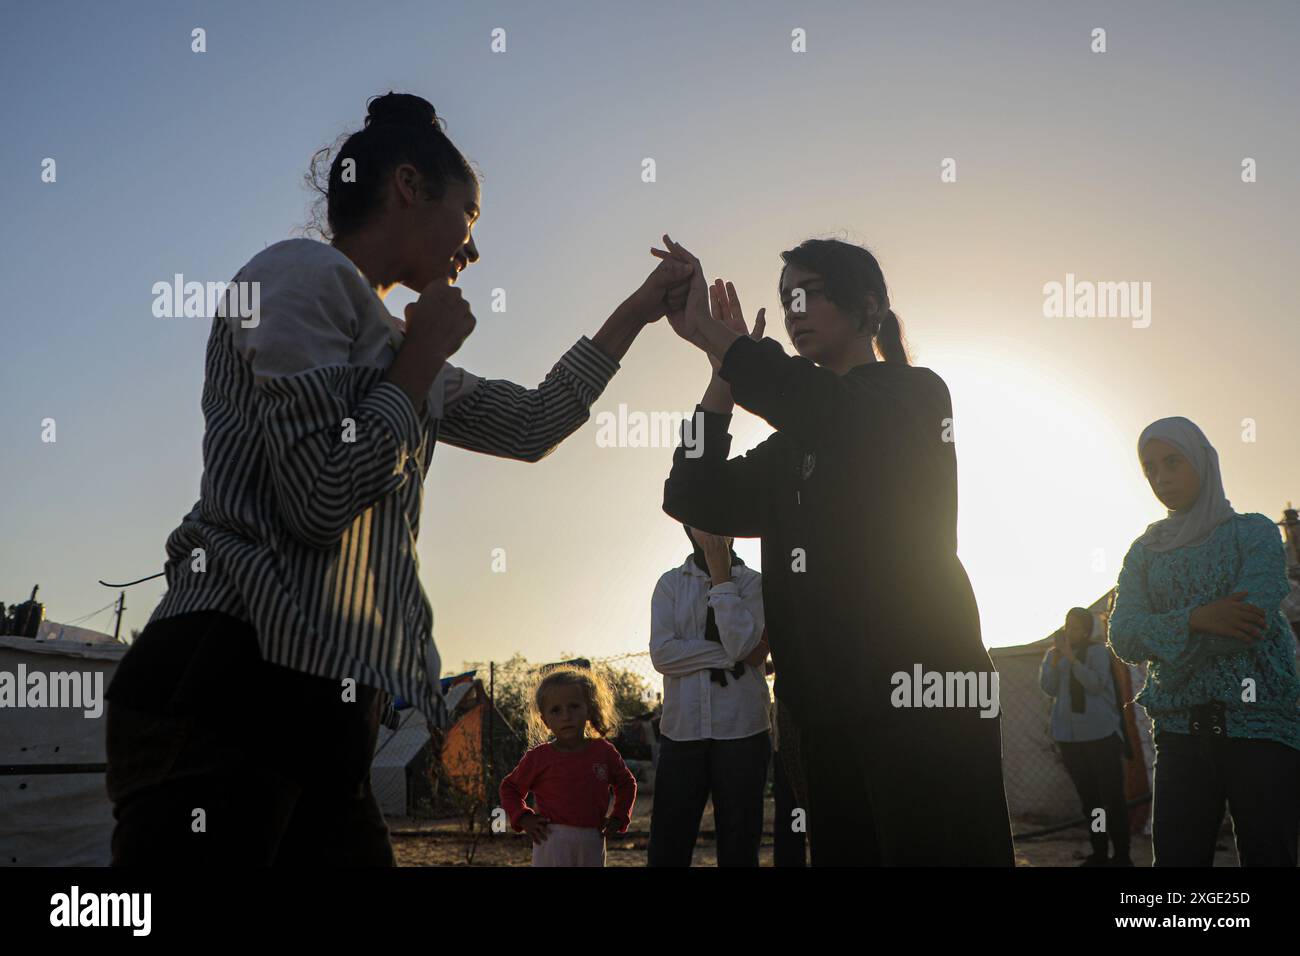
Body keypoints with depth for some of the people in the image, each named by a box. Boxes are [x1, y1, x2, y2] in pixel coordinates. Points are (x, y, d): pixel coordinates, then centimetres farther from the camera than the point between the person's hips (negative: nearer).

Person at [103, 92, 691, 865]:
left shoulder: (392, 348, 25)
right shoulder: (306, 272, -3)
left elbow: (532, 424, 33)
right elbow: (321, 498, -14)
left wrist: (638, 310, 37)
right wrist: (423, 356, -2)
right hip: (239, 682, -9)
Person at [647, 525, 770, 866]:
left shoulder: (754, 582, 4)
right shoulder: (671, 583, 8)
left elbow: (740, 643, -13)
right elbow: (662, 654, -6)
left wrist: (721, 577, -8)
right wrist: (735, 656, -11)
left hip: (741, 729, -1)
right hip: (682, 728, 1)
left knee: (739, 844, 5)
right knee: (667, 846, 1)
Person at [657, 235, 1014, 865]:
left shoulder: (915, 395, 2)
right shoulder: (794, 443, 21)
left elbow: (832, 410, -21)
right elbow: (696, 500, 9)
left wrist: (709, 332, -19)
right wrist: (724, 374, 3)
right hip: (829, 706, 7)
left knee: (933, 851, -7)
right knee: (844, 851, 8)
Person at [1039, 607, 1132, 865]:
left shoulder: (1098, 651, -1)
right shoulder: (1054, 654, 10)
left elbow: (1096, 684, -15)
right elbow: (1048, 689, -1)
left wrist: (1070, 657, -18)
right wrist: (1055, 656, -11)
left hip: (1101, 733, -4)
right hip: (1068, 736, 4)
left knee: (1112, 796, -5)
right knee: (1088, 797, 9)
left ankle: (1122, 855, -2)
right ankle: (1099, 853, 15)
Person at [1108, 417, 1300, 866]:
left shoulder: (1254, 533, 4)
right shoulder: (1146, 551, 14)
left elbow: (1252, 619, -13)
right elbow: (1121, 636, -2)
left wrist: (1162, 638, -5)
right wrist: (1195, 619, -17)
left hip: (1260, 724, -3)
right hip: (1181, 731, 3)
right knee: (1175, 856, 0)